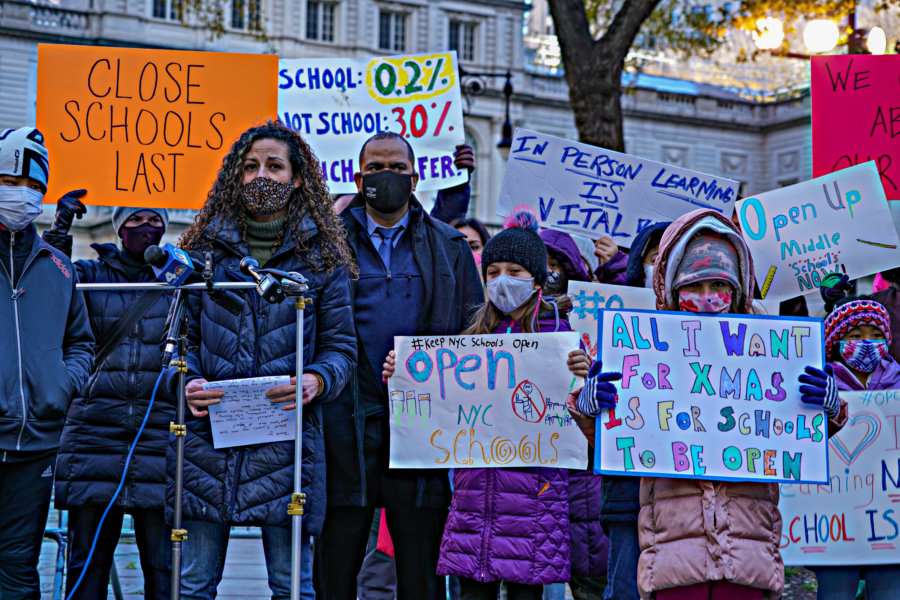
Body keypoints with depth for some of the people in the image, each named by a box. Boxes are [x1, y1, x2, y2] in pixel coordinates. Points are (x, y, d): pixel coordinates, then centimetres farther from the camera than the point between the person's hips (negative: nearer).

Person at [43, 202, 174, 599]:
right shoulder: (91, 275, 13)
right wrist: (59, 231, -8)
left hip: (160, 430, 0)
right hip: (95, 429, 1)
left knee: (164, 567, -3)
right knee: (86, 562, 1)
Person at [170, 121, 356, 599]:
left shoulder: (320, 257, 8)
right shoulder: (206, 248, 12)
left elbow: (340, 344, 6)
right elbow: (182, 333, 11)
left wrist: (317, 381, -16)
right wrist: (187, 381, -10)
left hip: (285, 437, -1)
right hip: (208, 434, 2)